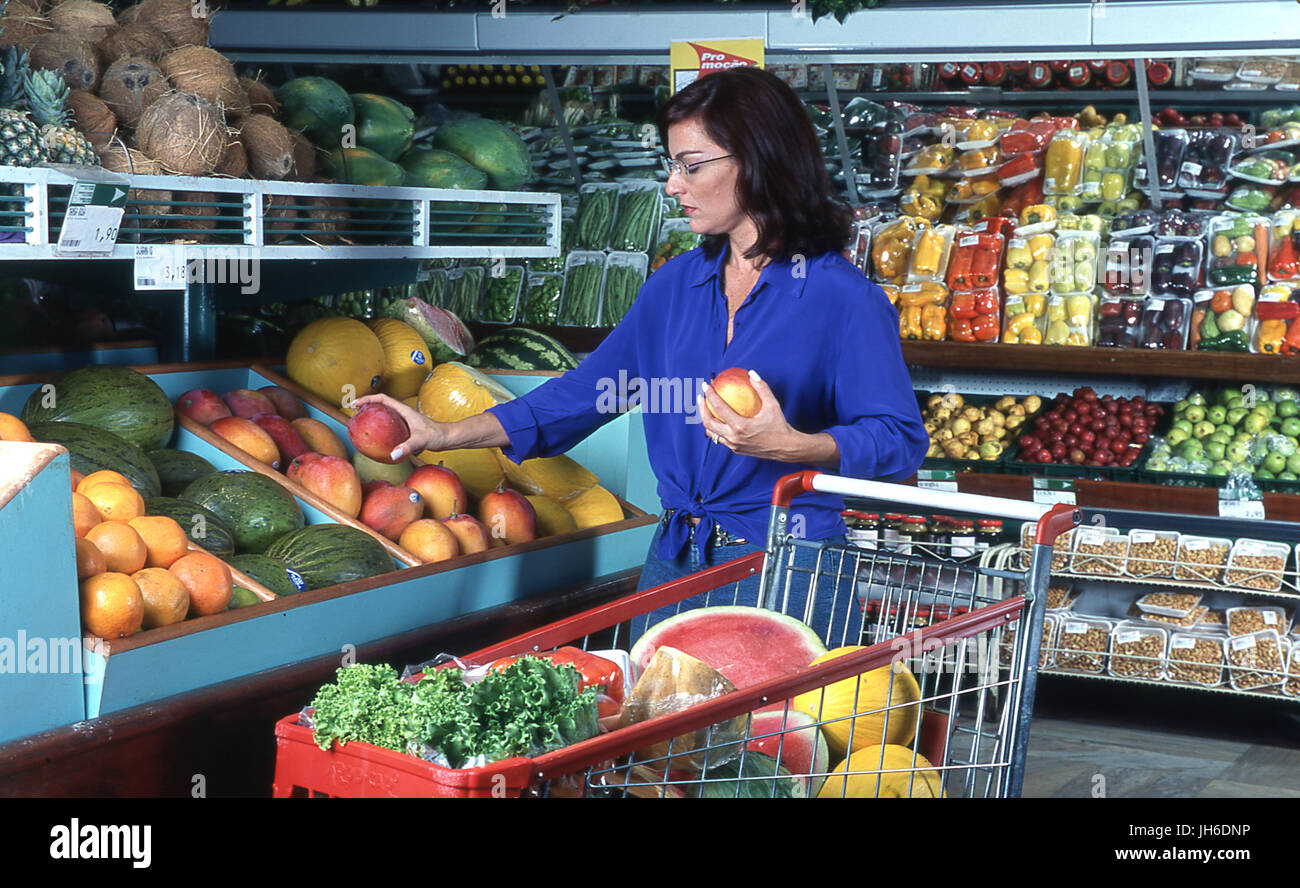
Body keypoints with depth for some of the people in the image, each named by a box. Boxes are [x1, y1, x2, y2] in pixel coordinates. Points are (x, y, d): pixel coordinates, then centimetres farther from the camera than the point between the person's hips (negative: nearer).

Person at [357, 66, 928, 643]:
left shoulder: (842, 297, -9)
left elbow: (900, 441, -11)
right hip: (675, 561, 6)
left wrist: (790, 445, -27)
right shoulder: (676, 284, 11)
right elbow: (589, 391, 14)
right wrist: (445, 435, 10)